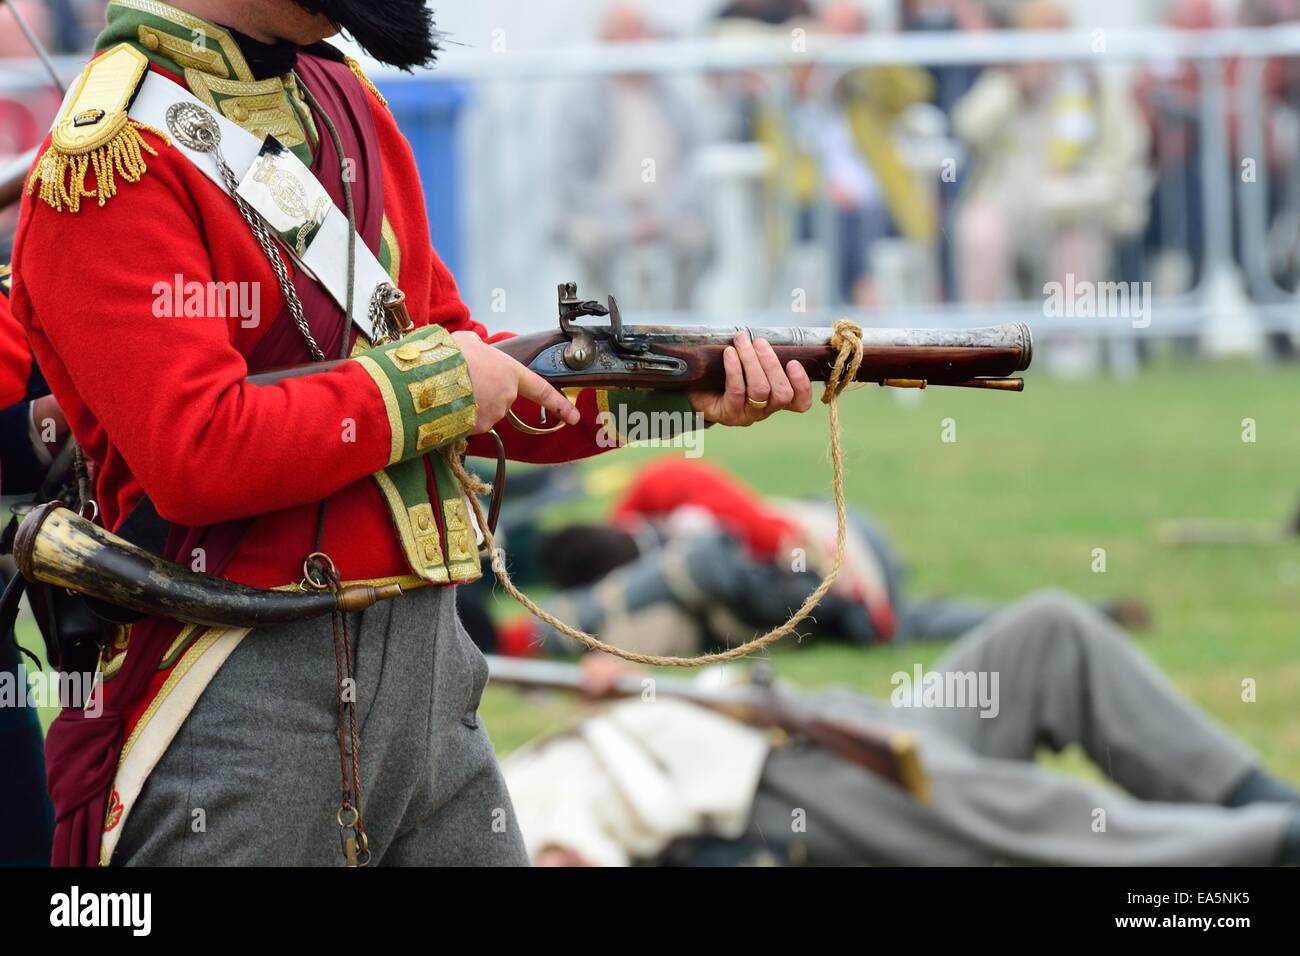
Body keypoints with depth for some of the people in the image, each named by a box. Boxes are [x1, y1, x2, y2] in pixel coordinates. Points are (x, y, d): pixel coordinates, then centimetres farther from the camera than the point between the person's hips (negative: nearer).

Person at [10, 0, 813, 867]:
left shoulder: (349, 103, 14)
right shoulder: (111, 155, -12)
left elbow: (478, 387, 17)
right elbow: (199, 453, -21)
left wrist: (681, 393, 4)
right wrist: (435, 377, -11)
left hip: (428, 657, 8)